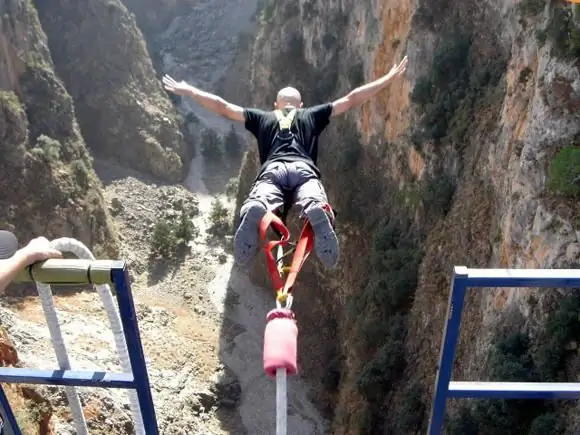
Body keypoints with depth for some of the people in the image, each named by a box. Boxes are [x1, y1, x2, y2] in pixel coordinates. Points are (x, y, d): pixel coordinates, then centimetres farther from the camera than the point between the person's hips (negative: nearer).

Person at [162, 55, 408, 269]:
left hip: (272, 171, 1)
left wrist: (187, 90, 47)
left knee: (255, 207, -23)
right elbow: (351, 100, 32)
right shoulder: (312, 116, 33)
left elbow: (222, 107, 36)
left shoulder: (262, 118, 34)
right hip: (304, 171, 0)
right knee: (315, 205, -25)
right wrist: (389, 78, 40)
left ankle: (255, 211, -59)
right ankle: (317, 211, -61)